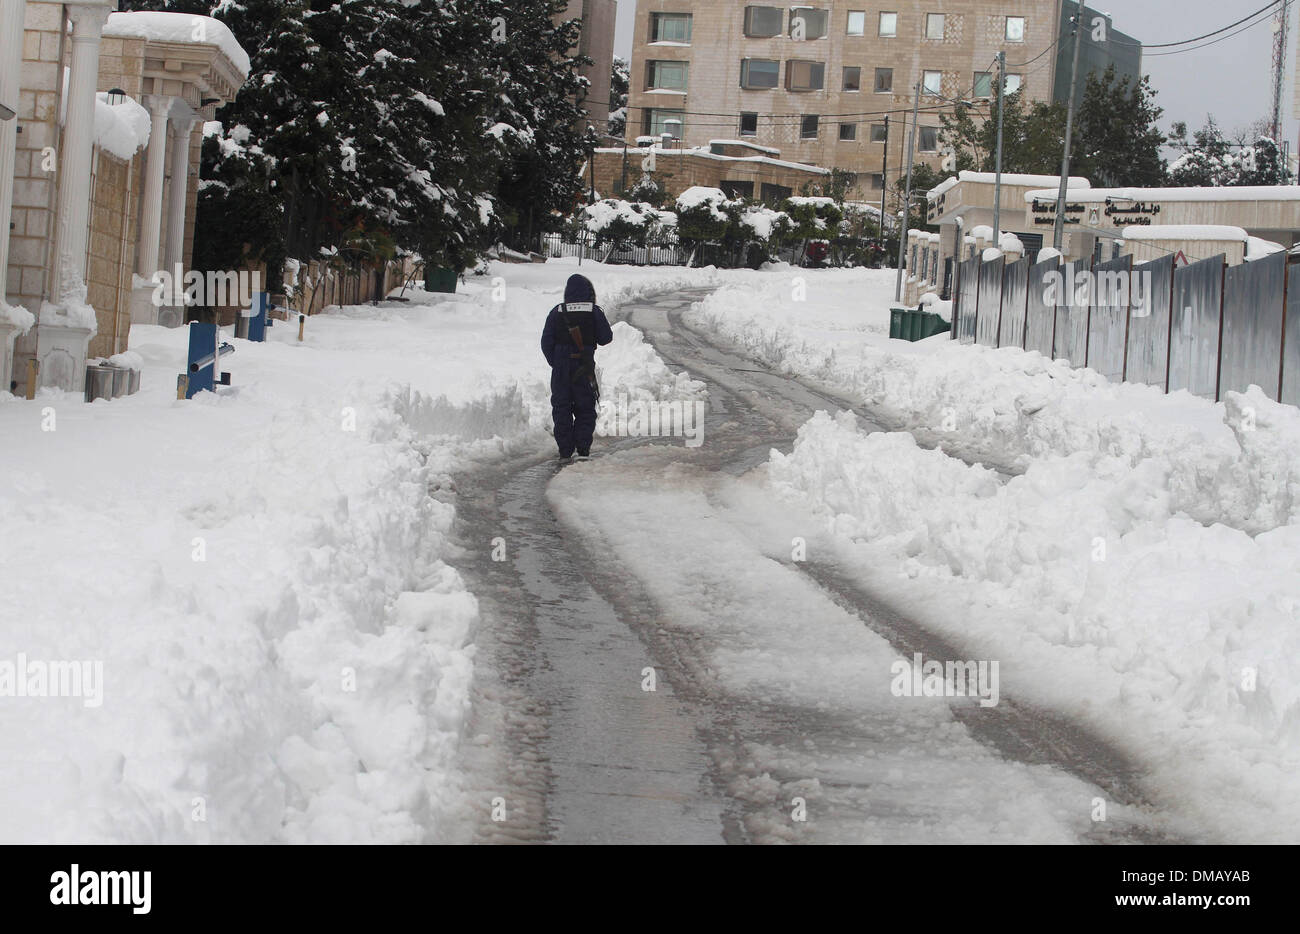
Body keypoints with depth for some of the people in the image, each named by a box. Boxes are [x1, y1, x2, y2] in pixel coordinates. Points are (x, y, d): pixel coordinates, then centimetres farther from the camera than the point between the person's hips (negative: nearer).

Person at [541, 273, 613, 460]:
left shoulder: (557, 312, 0)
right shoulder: (594, 311, -4)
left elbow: (546, 342, 0)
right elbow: (606, 338, 0)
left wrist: (555, 363, 8)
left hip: (561, 368, 1)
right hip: (584, 368, -1)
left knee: (561, 410, 8)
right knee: (585, 410, 10)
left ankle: (564, 452, 4)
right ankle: (583, 450, 2)